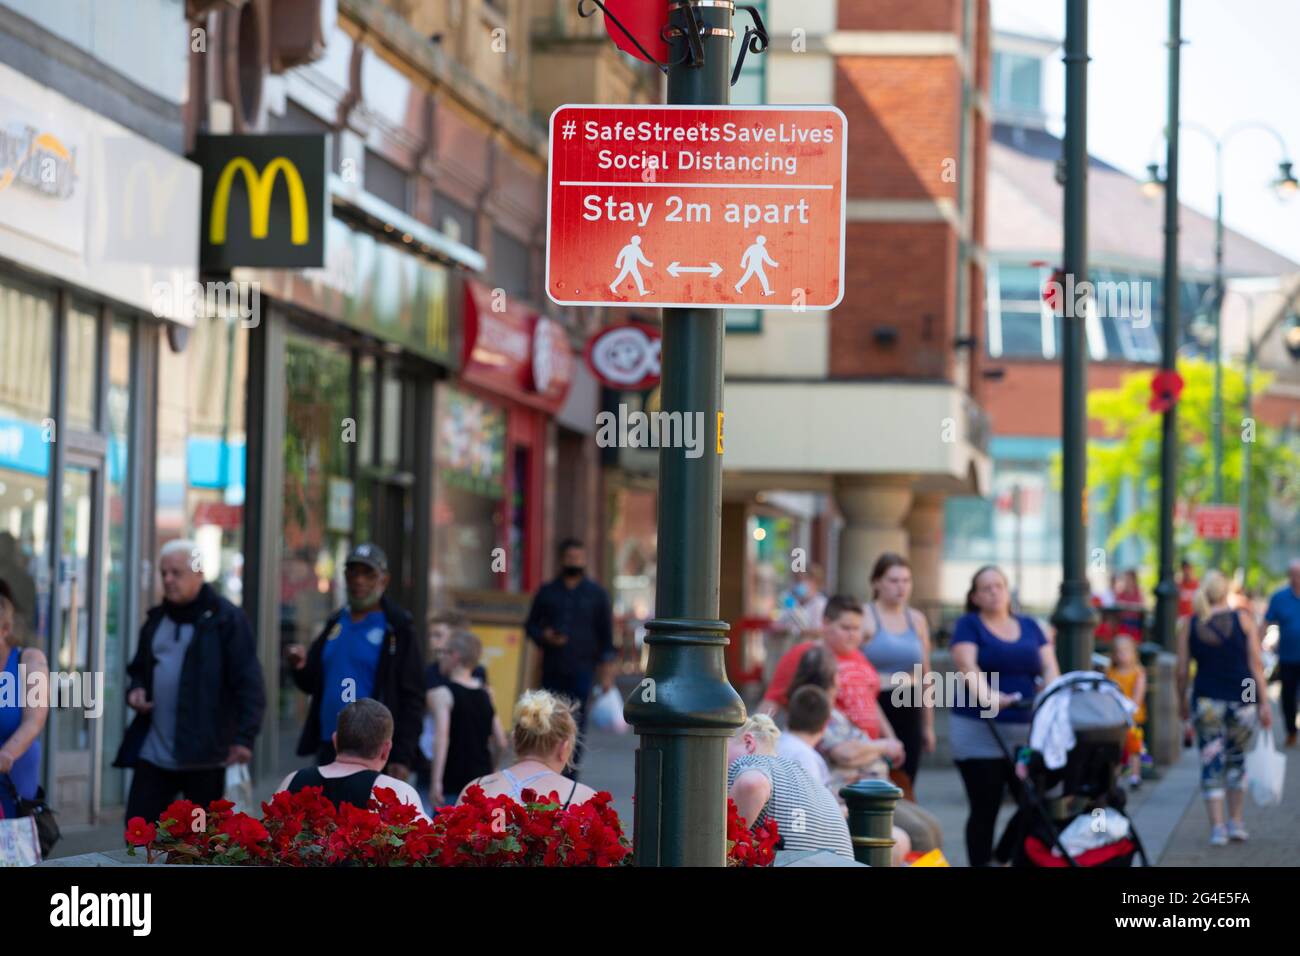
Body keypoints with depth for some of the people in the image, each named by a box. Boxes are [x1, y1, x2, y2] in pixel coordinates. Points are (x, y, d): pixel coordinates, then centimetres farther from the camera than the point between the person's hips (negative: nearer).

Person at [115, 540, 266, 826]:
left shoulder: (225, 618, -6)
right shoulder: (156, 620, 14)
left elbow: (248, 681, -10)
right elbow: (139, 669, 28)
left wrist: (245, 736, -18)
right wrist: (136, 690, 4)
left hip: (203, 755, -6)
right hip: (154, 751, 6)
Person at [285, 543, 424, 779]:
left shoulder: (397, 629, -4)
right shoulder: (335, 624, 15)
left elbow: (412, 698, -7)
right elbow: (312, 684, 21)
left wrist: (403, 757, -14)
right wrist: (300, 667, -3)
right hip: (329, 749, 6)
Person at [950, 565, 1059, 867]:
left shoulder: (1029, 626, 15)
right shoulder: (969, 625, 2)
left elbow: (1049, 667, 6)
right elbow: (968, 667, -13)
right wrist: (987, 697, -33)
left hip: (1027, 731, 4)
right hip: (979, 731, -4)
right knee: (985, 809, -2)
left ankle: (1006, 858, 16)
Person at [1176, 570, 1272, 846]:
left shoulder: (1189, 625, 1)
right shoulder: (1243, 619, -1)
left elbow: (1182, 670, 1)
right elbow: (1256, 663, -3)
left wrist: (1182, 699, 16)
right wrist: (1264, 702, 0)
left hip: (1206, 699, 0)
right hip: (1241, 699, 0)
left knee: (1211, 764, 4)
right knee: (1236, 760, 17)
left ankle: (1217, 828, -3)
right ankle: (1236, 823, 18)